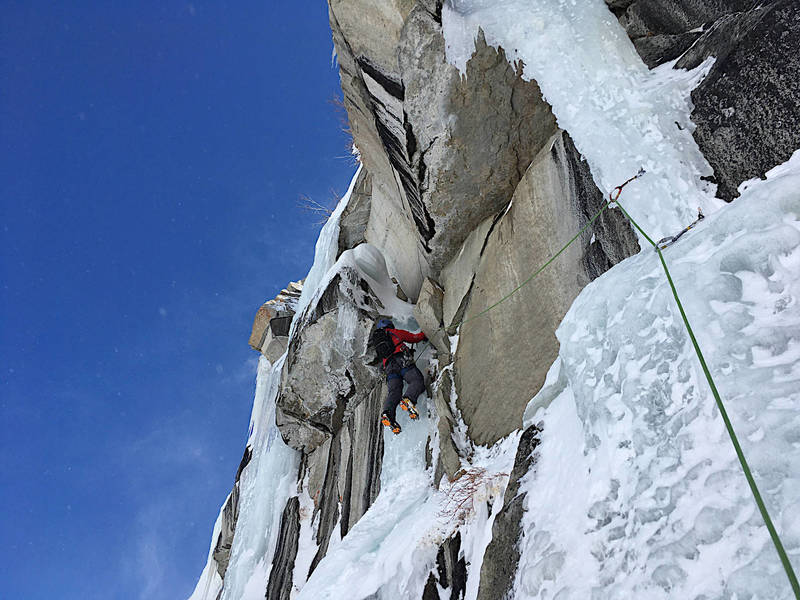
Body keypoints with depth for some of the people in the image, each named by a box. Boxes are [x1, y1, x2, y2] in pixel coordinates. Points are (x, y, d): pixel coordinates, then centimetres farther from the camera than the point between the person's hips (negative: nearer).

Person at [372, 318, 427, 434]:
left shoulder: (378, 341, 36)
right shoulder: (396, 332, 25)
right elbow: (415, 337, 33)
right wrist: (423, 334, 53)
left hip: (389, 367, 5)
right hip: (401, 360, -4)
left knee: (394, 391, -11)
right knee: (417, 381, -19)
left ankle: (387, 413, -38)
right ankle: (408, 399, -49)